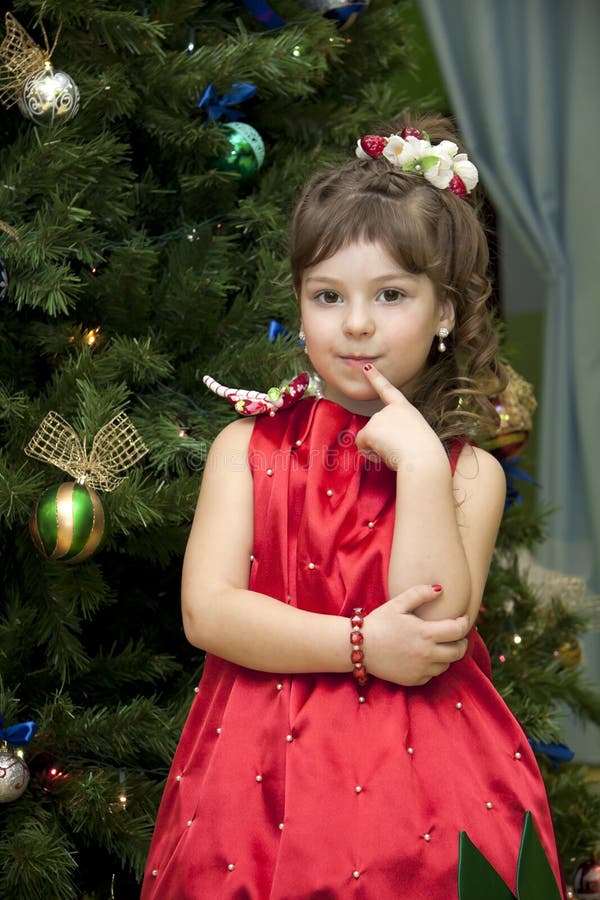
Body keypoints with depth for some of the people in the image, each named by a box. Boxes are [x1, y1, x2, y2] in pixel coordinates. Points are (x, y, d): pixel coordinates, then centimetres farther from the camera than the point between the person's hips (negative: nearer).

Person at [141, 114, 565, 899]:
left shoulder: (469, 473, 0)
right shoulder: (247, 446, 3)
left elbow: (435, 631, -14)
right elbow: (206, 609, -7)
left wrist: (418, 463, -17)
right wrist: (361, 644, -16)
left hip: (416, 776, -1)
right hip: (261, 772, 1)